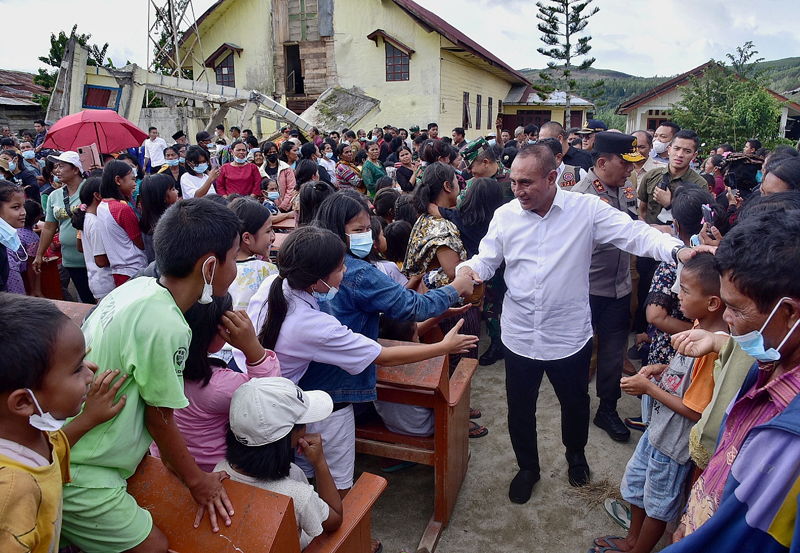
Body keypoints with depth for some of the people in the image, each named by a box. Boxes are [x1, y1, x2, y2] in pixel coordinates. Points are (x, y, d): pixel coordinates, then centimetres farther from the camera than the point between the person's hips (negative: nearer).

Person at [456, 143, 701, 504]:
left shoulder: (587, 209, -10)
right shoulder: (505, 216, -2)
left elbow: (634, 234, -15)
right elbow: (486, 261, 6)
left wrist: (677, 250, -32)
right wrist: (467, 269, -16)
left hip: (570, 336, -1)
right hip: (519, 336, 2)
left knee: (575, 404, 22)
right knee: (520, 410, 16)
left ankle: (576, 455, 55)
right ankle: (528, 467, 45)